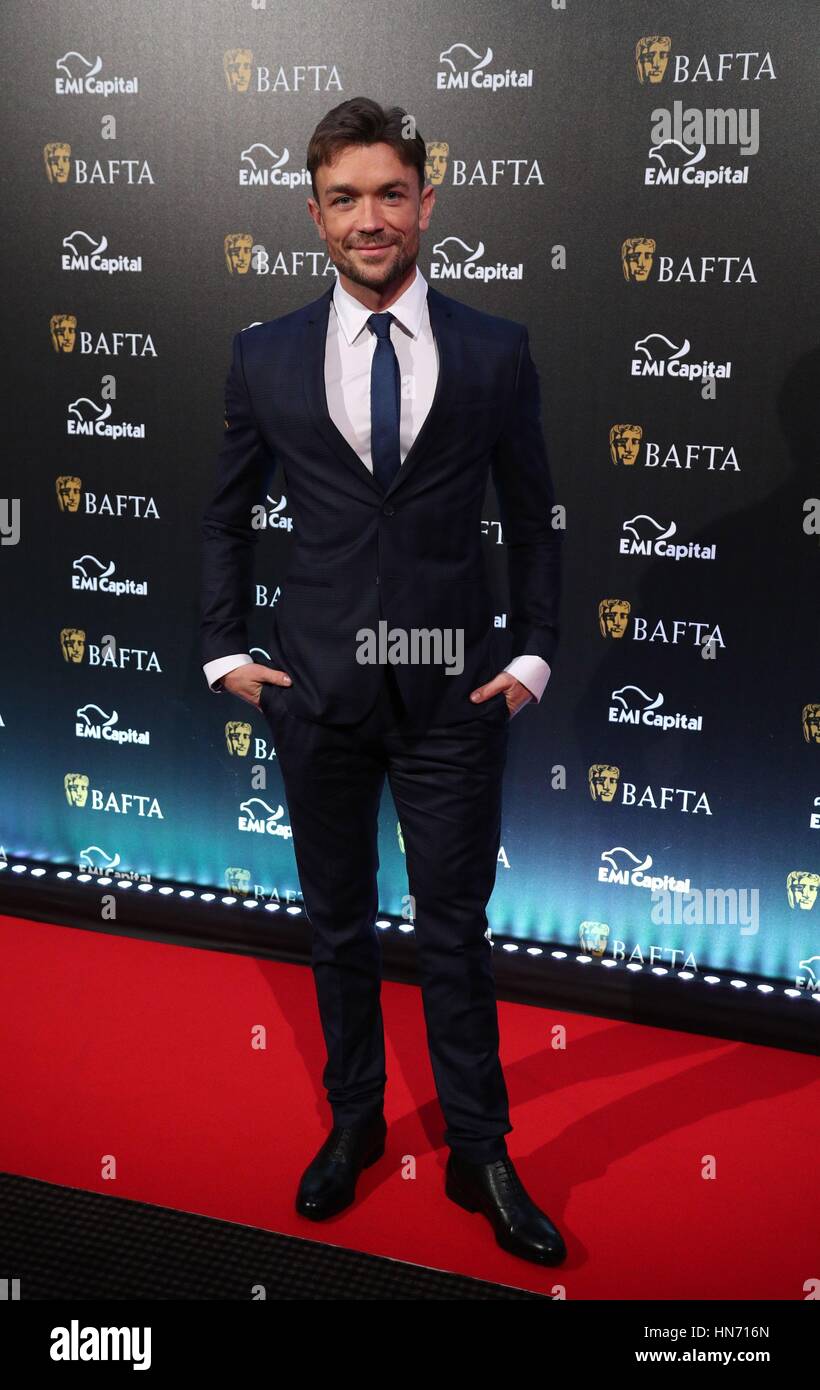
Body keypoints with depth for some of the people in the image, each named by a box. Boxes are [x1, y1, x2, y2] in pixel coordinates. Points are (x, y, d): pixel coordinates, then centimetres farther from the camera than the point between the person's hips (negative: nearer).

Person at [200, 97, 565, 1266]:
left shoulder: (496, 351, 0)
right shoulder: (265, 356, 3)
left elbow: (532, 518, 6)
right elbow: (228, 515, 11)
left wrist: (535, 652, 0)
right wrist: (225, 649, 4)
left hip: (454, 689, -1)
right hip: (315, 688, 1)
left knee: (456, 929, 8)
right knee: (338, 925, 15)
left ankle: (479, 1156, 25)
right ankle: (353, 1121, 35)